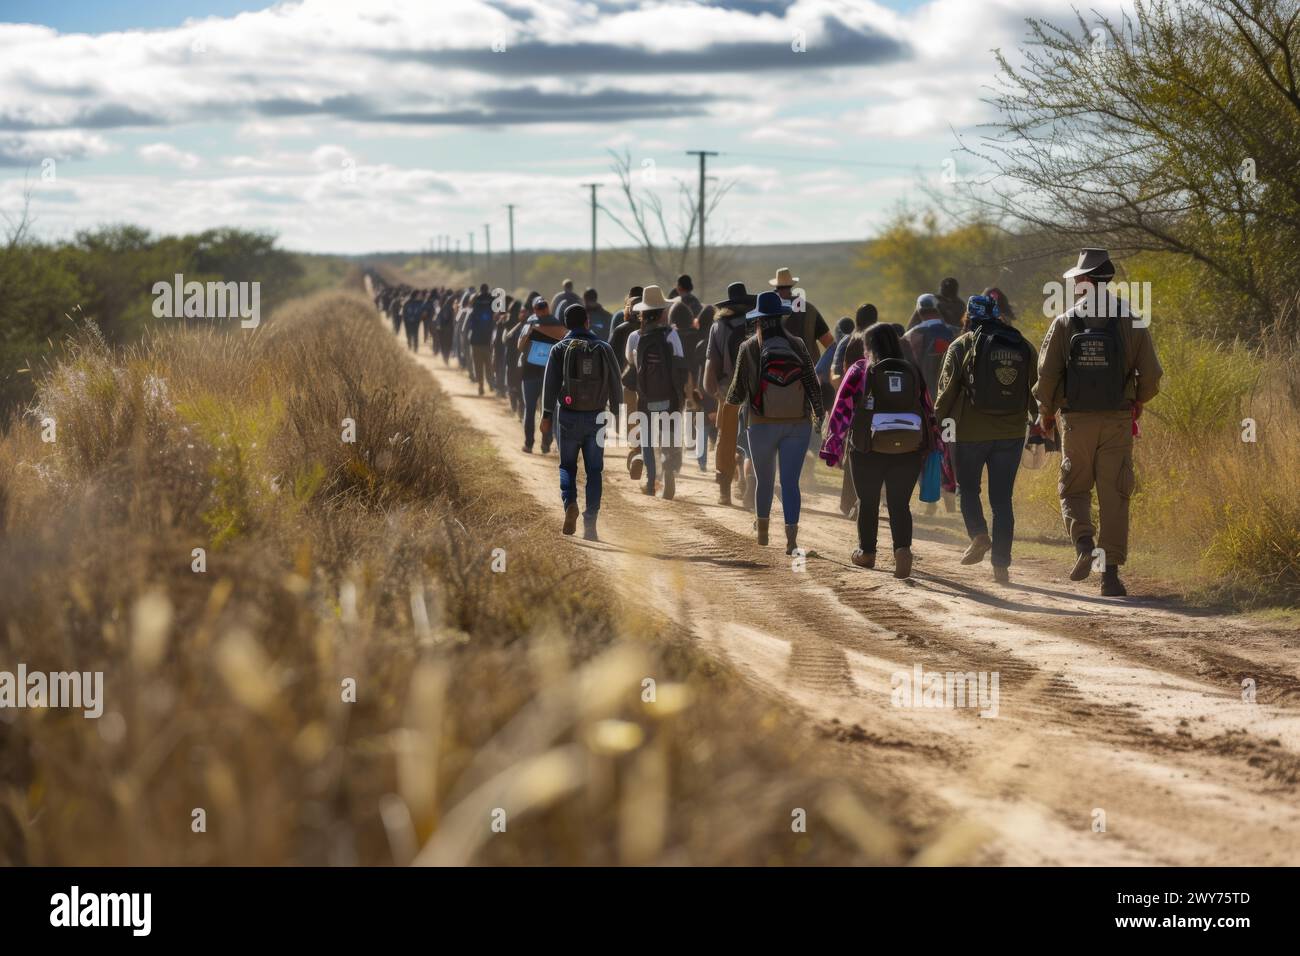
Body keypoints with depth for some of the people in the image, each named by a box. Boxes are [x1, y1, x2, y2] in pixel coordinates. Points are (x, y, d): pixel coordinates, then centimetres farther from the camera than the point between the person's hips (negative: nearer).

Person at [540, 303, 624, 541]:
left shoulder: (560, 349, -1)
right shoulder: (603, 348, 3)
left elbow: (550, 383, -7)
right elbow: (615, 384, 3)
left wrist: (546, 415, -5)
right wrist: (615, 413, 11)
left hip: (568, 416, -1)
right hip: (596, 418, 1)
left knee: (567, 466, 13)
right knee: (594, 470, 7)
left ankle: (570, 503, -15)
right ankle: (590, 523, 0)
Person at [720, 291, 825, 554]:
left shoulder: (749, 348, -6)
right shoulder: (797, 345, -4)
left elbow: (737, 391, -1)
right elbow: (813, 386, -2)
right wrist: (818, 417, 11)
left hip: (763, 426, 0)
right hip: (797, 425, 0)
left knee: (764, 480, 17)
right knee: (790, 482, 2)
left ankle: (762, 532, 35)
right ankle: (791, 537, -12)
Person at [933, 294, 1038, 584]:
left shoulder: (962, 346, -3)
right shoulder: (1023, 347, 8)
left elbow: (947, 389, -4)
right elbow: (1036, 388, 10)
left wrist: (938, 421, 6)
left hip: (970, 432, -3)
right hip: (1011, 433, 3)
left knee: (968, 488, 16)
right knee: (1002, 498, 7)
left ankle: (978, 535, -10)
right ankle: (1001, 564, 3)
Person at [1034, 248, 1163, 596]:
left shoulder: (1064, 323, -3)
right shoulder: (1132, 322, -2)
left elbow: (1046, 375, -5)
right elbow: (1151, 374, -3)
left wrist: (1046, 412, 12)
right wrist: (1138, 401, 18)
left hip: (1076, 421, 0)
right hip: (1117, 422, 1)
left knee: (1074, 490, 14)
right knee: (1114, 496, 5)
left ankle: (1083, 543, -12)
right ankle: (1110, 573, 2)